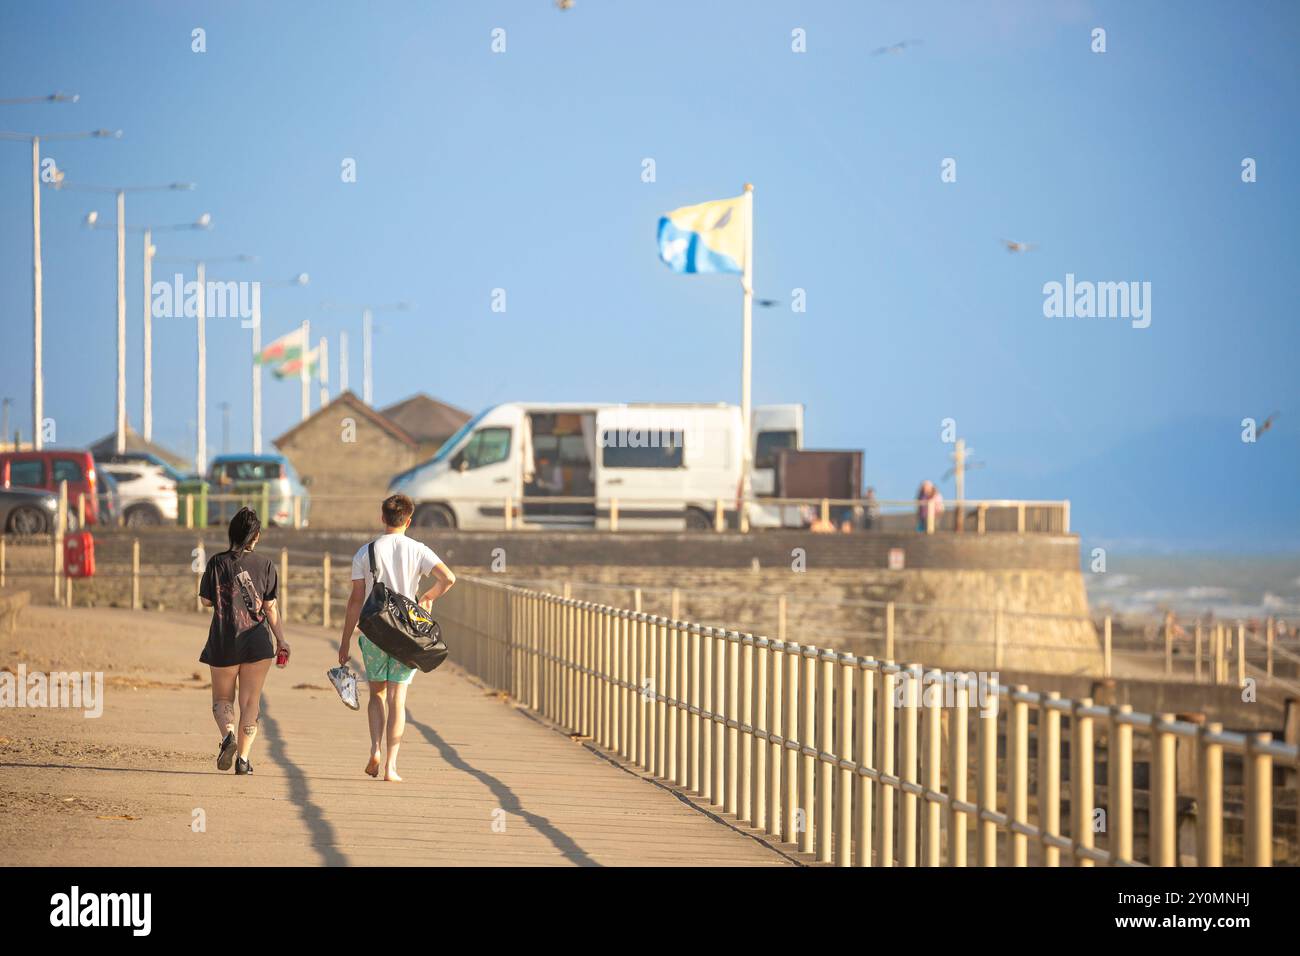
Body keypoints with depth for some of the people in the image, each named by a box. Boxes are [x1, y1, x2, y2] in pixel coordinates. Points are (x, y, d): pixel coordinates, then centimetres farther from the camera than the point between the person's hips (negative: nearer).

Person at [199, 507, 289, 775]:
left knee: (222, 699, 14)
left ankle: (228, 733, -14)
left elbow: (206, 600, 1)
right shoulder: (265, 565, -4)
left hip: (223, 642, 0)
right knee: (250, 701, 7)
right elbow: (270, 607, -4)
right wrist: (281, 640, 2)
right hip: (257, 642, 0)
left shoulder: (217, 563, -3)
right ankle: (243, 758, 3)